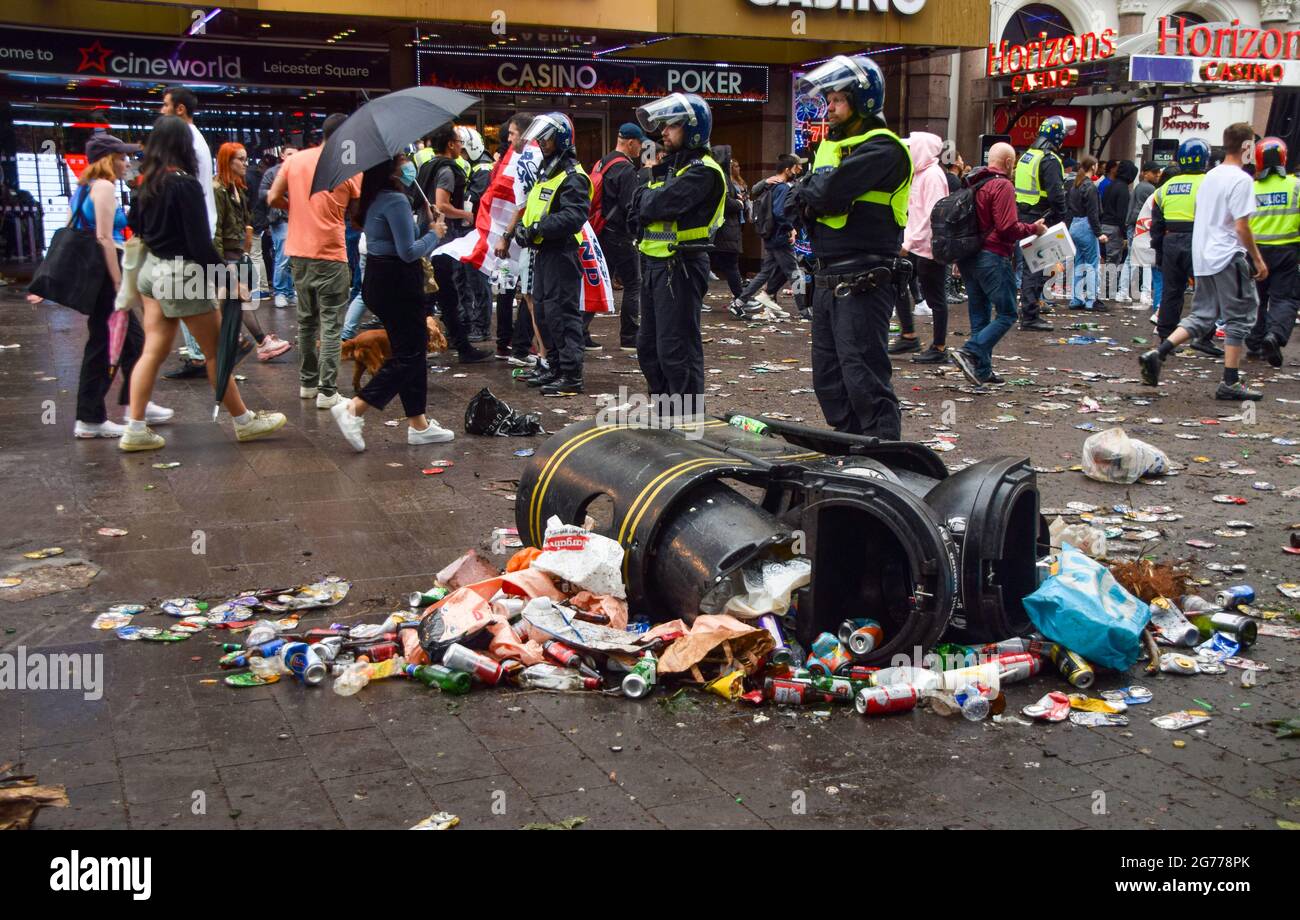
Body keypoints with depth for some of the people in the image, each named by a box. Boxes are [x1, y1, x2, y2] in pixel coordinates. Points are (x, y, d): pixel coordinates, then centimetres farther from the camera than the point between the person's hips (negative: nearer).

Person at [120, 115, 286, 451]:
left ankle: (135, 429, 7)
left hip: (153, 269, 8)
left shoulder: (148, 181, 4)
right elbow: (201, 242, -19)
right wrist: (228, 279, -15)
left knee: (153, 351, 8)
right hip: (182, 274, -8)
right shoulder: (186, 184, -17)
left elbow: (135, 225, 19)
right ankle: (243, 421, 15)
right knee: (217, 351, 5)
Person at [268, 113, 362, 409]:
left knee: (306, 320, 18)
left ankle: (307, 383, 25)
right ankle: (327, 391, -4)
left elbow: (273, 198, 3)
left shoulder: (295, 160, 3)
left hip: (298, 253, 5)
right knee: (331, 326, -1)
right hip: (330, 255, -5)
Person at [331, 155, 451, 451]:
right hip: (398, 283, -10)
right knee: (409, 355, -4)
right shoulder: (396, 200, -17)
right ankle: (354, 409, -8)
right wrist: (434, 233, -5)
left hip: (378, 280, 10)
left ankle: (418, 424, 19)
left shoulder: (374, 200, 12)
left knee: (409, 351, 14)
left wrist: (426, 221, 6)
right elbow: (408, 251, -20)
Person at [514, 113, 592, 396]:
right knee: (544, 312, 15)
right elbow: (534, 209, 25)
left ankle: (572, 377, -7)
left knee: (563, 314, -10)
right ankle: (557, 369, 25)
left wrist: (538, 229, -24)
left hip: (562, 254, -10)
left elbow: (574, 217, -24)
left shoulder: (573, 177, -13)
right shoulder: (544, 173, 19)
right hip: (544, 253, 10)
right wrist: (523, 226, 4)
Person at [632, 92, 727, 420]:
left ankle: (689, 421, 1)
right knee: (649, 348, 16)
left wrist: (646, 200, -4)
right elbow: (639, 205, 11)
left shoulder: (702, 171, -13)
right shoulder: (669, 166, 18)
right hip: (655, 264, 10)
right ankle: (663, 416, 28)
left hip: (681, 267, -10)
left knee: (676, 352, -7)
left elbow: (661, 204, -24)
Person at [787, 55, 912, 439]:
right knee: (829, 380, 15)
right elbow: (802, 200, 10)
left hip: (863, 285, -9)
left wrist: (810, 195, -4)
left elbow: (831, 191, -23)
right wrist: (814, 199, -10)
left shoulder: (881, 148, -12)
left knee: (864, 381, -9)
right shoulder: (830, 144, 17)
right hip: (827, 279, 9)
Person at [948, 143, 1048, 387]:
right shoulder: (1002, 186, -11)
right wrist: (1033, 229, -3)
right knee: (1006, 314, -4)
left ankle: (982, 370, 12)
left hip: (969, 257, 9)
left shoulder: (974, 184, 15)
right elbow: (1008, 227, -17)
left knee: (980, 317, 11)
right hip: (993, 257, -9)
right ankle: (969, 353, -18)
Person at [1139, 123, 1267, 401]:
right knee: (1239, 317, 2)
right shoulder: (1241, 180, -13)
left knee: (1202, 316, 13)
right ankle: (1230, 383, 3)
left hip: (1203, 257, 8)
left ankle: (1157, 354, -5)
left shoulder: (1210, 177, 13)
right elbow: (1241, 227, -16)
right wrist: (1258, 260, -8)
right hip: (1229, 258, -8)